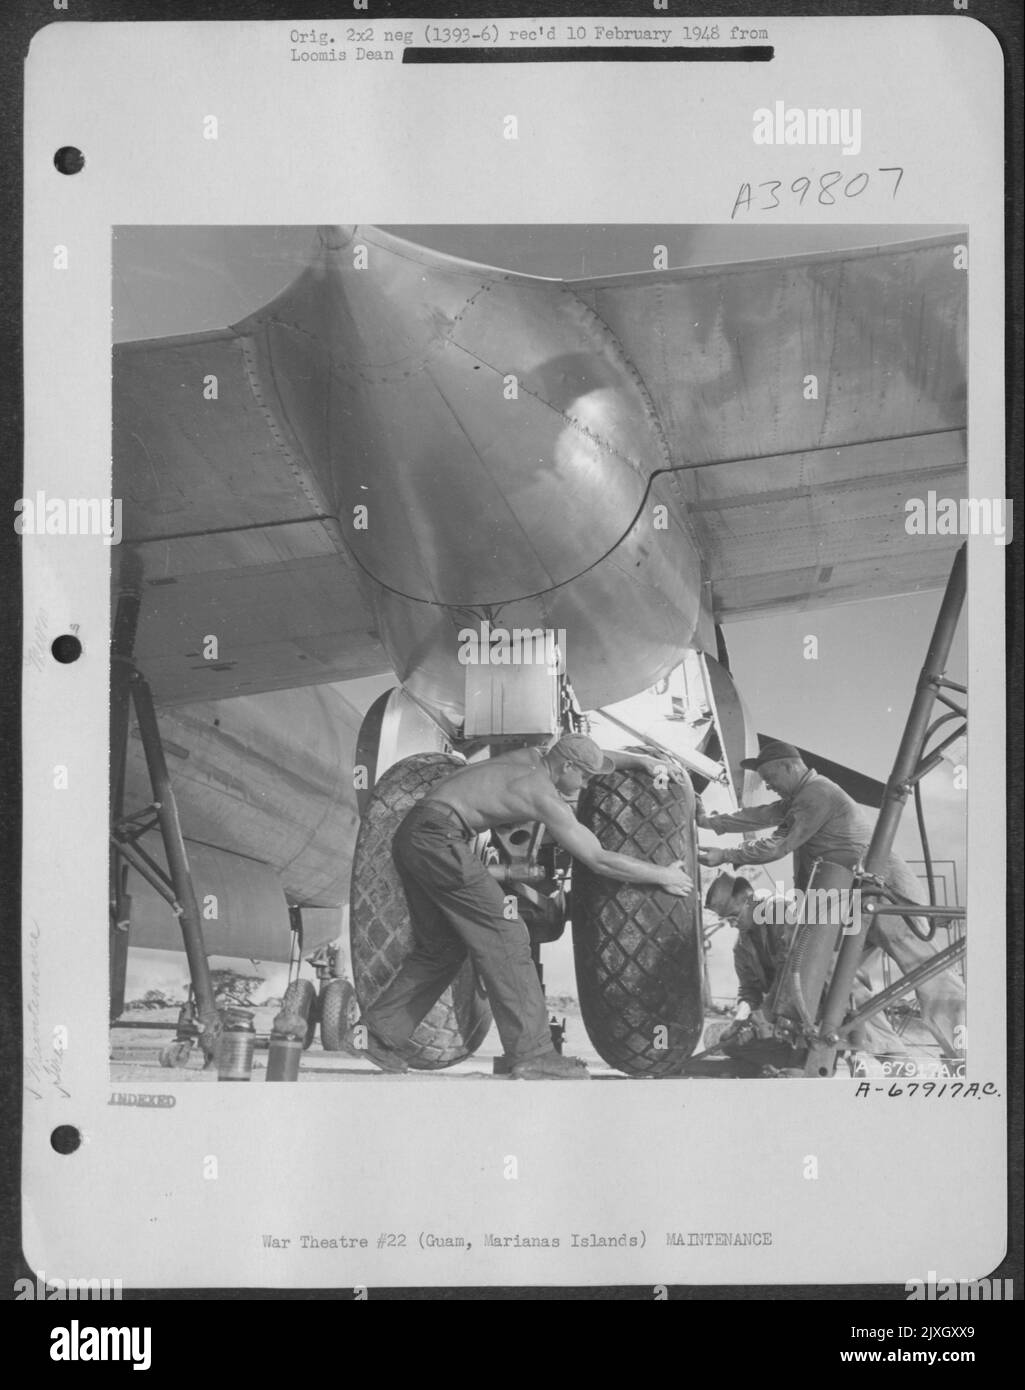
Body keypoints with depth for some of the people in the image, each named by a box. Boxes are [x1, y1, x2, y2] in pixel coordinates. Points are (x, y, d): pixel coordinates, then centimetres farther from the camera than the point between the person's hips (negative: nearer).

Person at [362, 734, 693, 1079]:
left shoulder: (533, 757, 15)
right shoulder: (544, 795, -9)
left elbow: (599, 759, 36)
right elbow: (599, 860, -7)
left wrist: (642, 760, 28)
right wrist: (662, 875, 2)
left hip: (409, 834, 10)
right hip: (439, 839, -10)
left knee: (441, 948, 18)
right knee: (505, 939, -5)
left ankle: (379, 1034, 20)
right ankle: (532, 1054, -5)